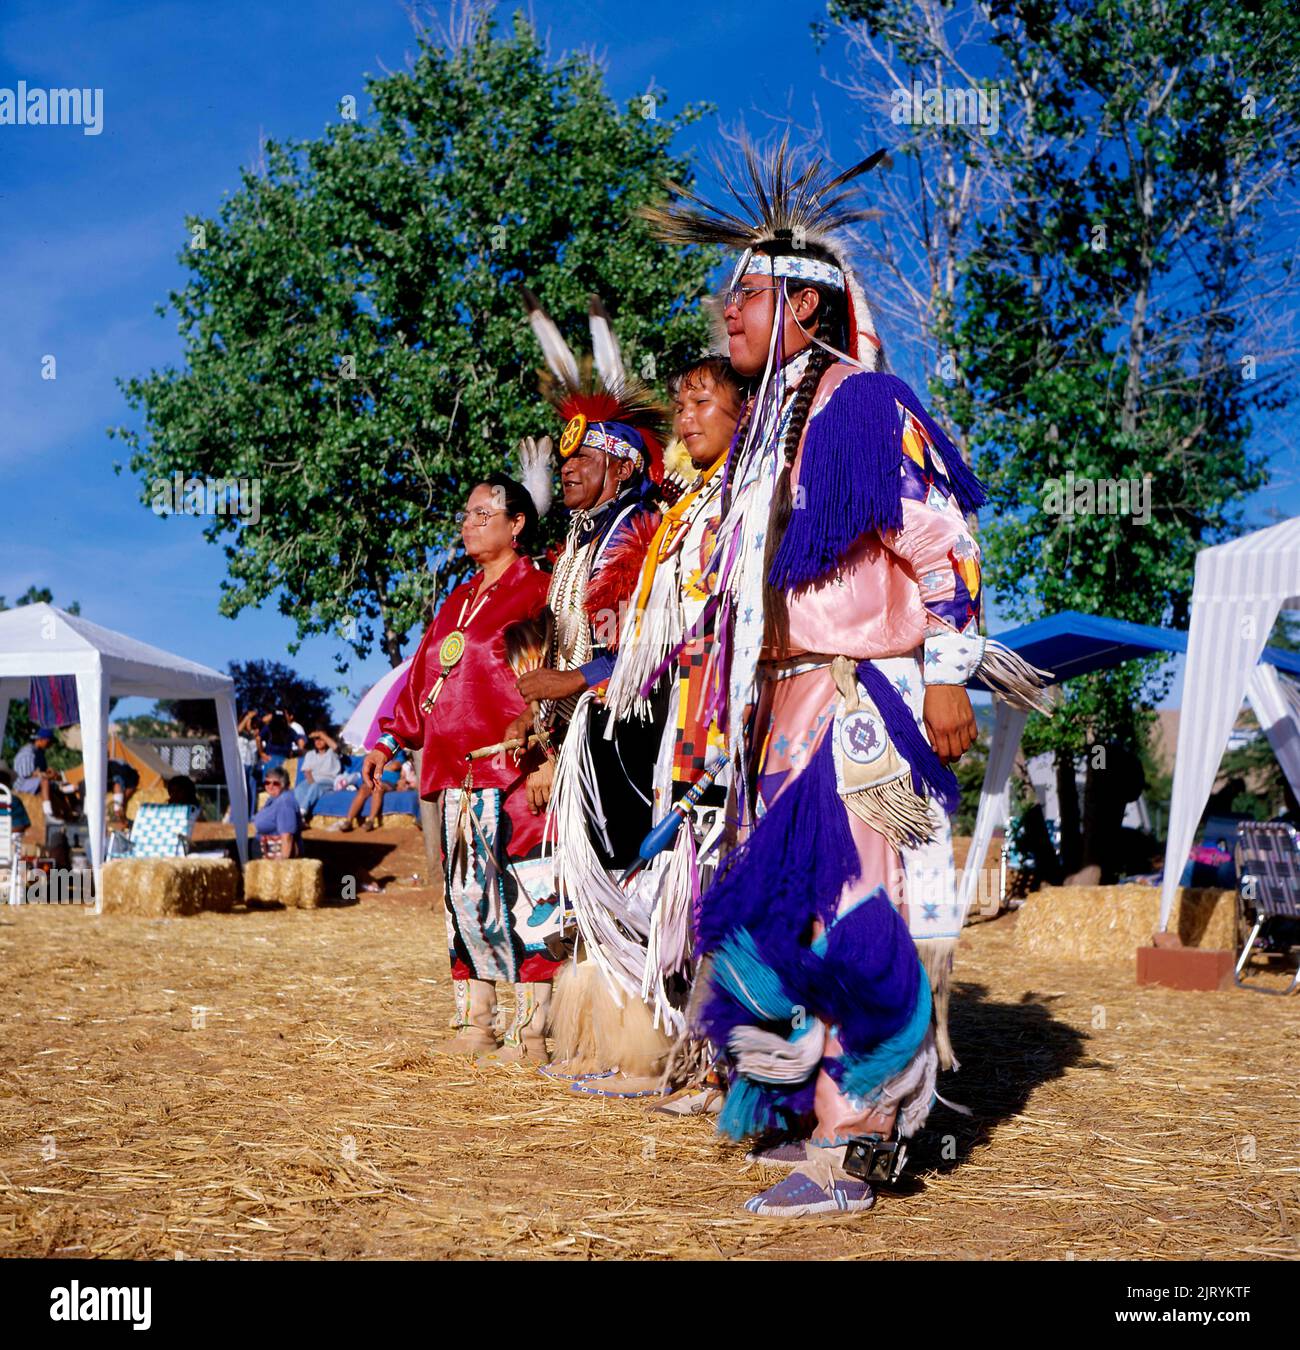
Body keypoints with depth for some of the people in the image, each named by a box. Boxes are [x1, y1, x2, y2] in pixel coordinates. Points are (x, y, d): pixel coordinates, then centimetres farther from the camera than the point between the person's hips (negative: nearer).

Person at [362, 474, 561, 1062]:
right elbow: (423, 677, 25)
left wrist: (542, 754, -20)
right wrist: (390, 740, 18)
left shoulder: (537, 590, -2)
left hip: (512, 771, -8)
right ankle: (473, 1025, 16)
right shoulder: (458, 601, 22)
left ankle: (530, 1032, -4)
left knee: (522, 895, -8)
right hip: (455, 771, 8)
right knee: (464, 894, 9)